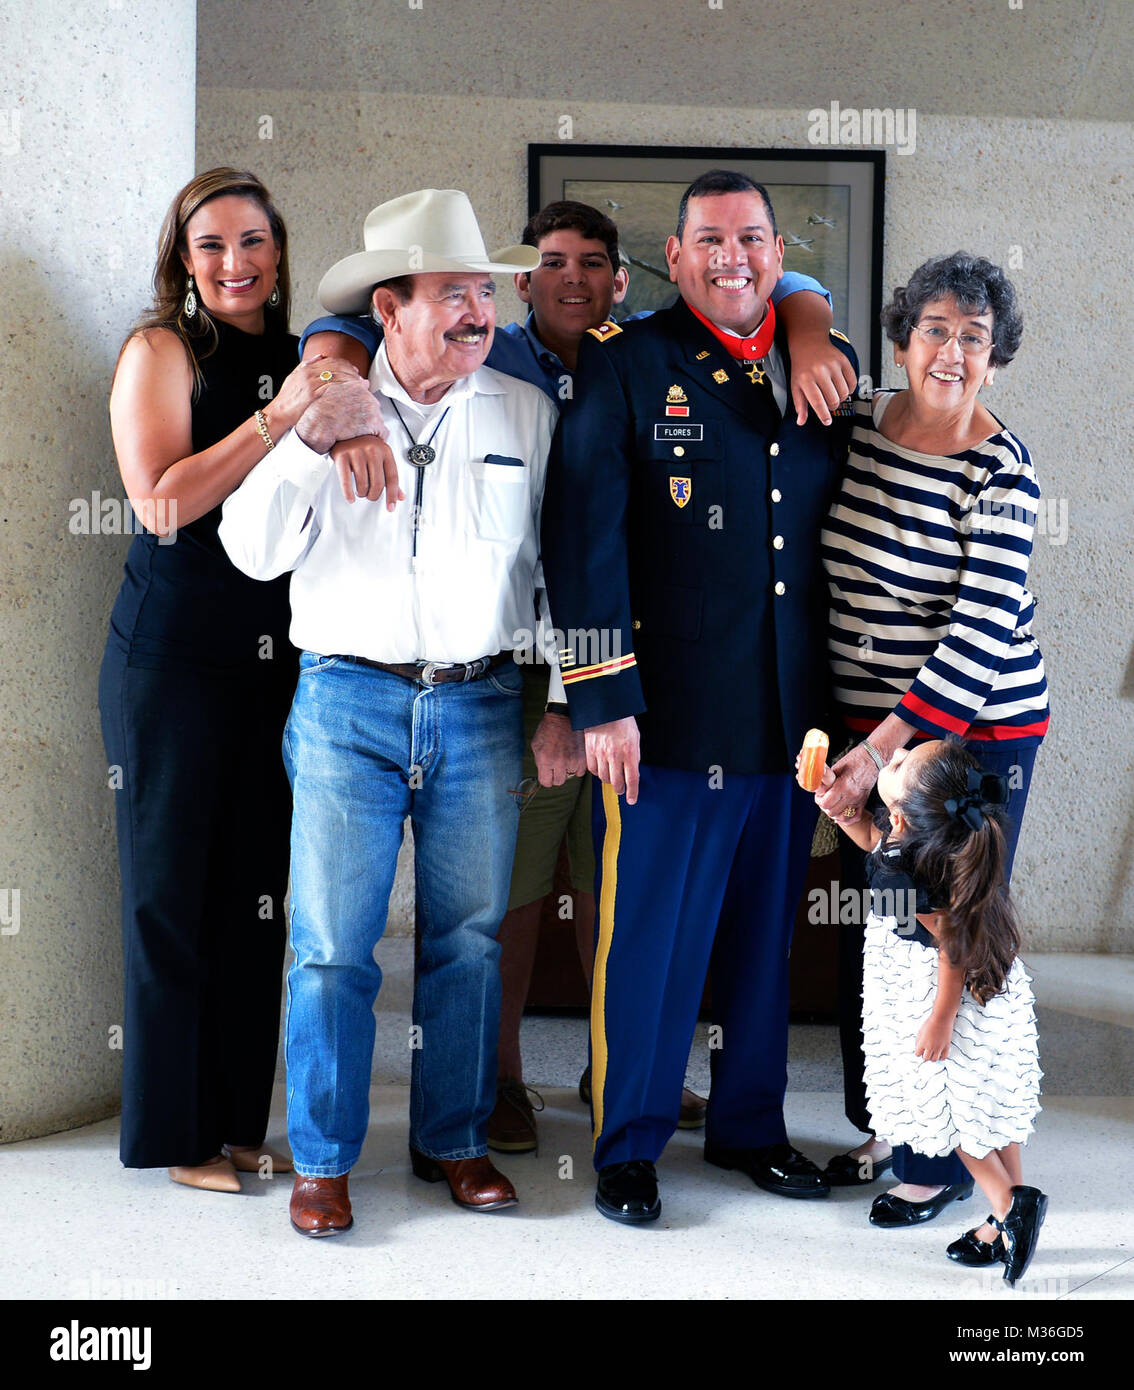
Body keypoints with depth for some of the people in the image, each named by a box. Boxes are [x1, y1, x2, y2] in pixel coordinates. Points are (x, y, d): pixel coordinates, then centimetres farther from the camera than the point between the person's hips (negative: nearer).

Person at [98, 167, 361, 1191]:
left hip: (274, 659, 5)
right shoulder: (160, 352, -5)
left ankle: (237, 1120, 20)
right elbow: (163, 503, -15)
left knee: (255, 894, 10)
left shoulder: (298, 358, 11)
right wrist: (276, 418, -20)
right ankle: (172, 1133, 12)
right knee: (172, 892, 2)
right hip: (173, 657, -5)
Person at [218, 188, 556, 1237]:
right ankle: (322, 1160, 9)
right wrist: (310, 443, -17)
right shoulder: (326, 405, 4)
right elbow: (253, 550, -3)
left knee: (469, 939, 8)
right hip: (349, 703, -1)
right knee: (333, 943, -2)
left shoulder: (526, 413, 7)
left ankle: (454, 1141, 23)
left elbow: (556, 561, 12)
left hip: (481, 705, 2)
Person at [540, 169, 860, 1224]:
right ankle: (628, 1145, 16)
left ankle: (749, 1125, 29)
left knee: (766, 932, 14)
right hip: (671, 718, -4)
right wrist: (601, 695, -13)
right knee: (650, 934, 1)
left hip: (791, 720, 4)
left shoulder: (817, 374, 11)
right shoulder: (625, 366, -2)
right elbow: (583, 532, -8)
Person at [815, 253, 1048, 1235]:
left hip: (975, 733, -6)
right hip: (871, 723, 6)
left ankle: (940, 1160, 13)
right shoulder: (857, 427, 2)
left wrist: (883, 747, -25)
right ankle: (882, 1124, 29)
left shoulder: (1001, 475, -15)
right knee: (865, 927, 12)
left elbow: (981, 634, -20)